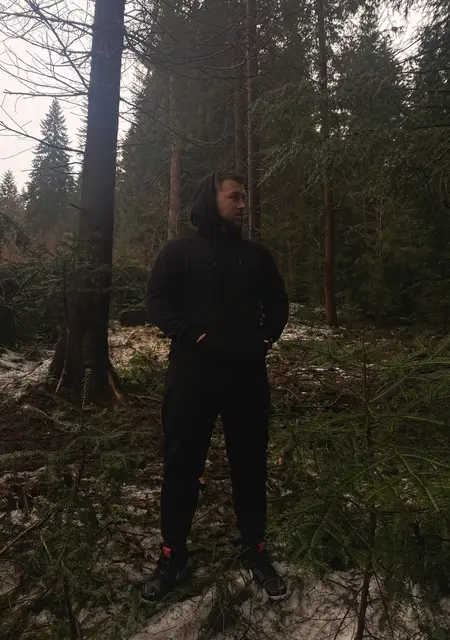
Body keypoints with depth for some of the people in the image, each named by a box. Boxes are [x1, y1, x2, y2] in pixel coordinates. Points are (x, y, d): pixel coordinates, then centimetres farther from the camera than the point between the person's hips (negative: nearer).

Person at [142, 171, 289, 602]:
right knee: (182, 464, 6)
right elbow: (157, 302, -5)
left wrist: (265, 339, 2)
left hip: (247, 373, 3)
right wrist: (194, 336, -15)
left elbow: (278, 302, 17)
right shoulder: (179, 251, 4)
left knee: (250, 464, 11)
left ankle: (254, 550, 29)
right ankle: (172, 554, 25)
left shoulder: (256, 254, 14)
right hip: (192, 372, -2)